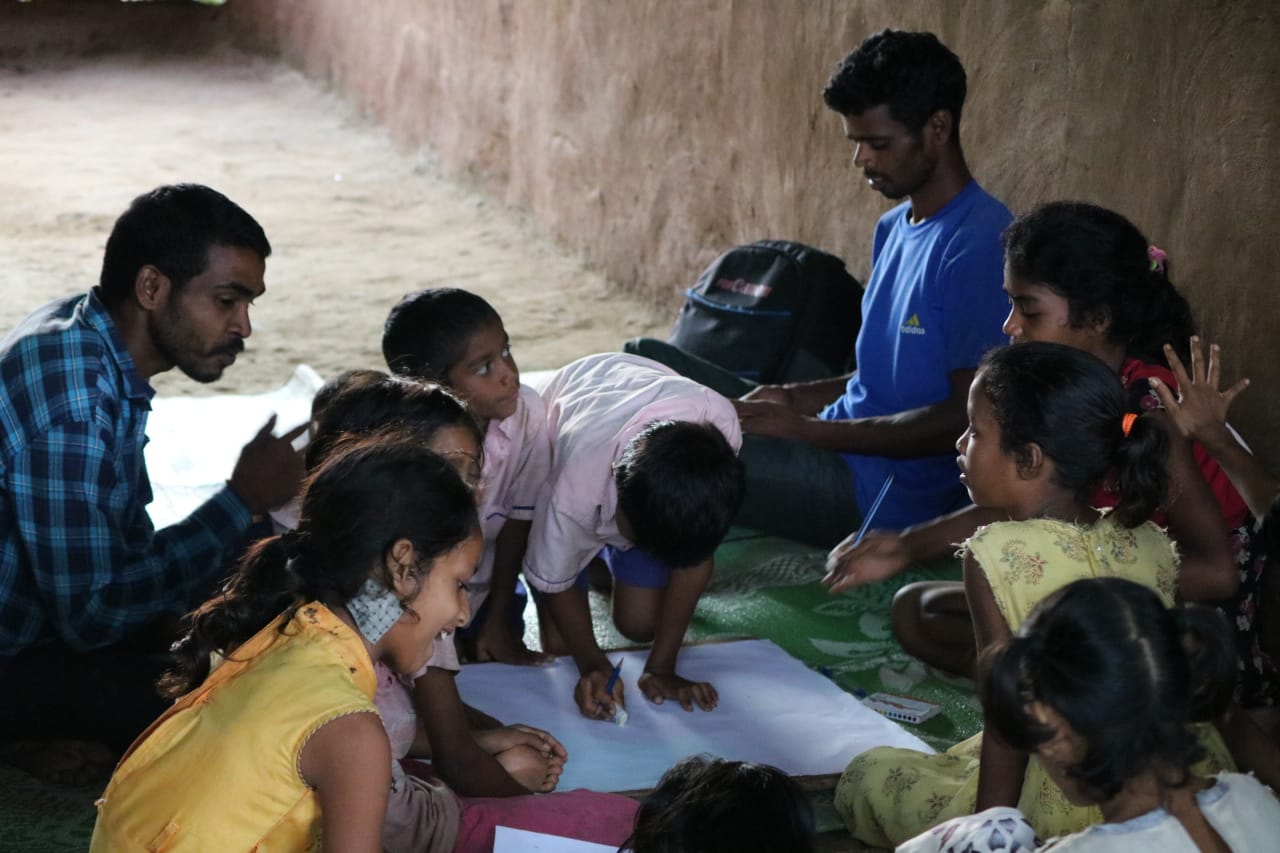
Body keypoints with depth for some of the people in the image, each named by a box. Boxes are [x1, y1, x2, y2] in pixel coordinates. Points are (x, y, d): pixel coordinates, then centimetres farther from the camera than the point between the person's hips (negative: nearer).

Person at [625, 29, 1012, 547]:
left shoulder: (979, 246, -17)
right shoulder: (894, 228, 13)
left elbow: (967, 416, -20)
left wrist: (810, 428, -21)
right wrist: (797, 396, 2)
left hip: (889, 496, -10)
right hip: (841, 447, 10)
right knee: (644, 359, 9)